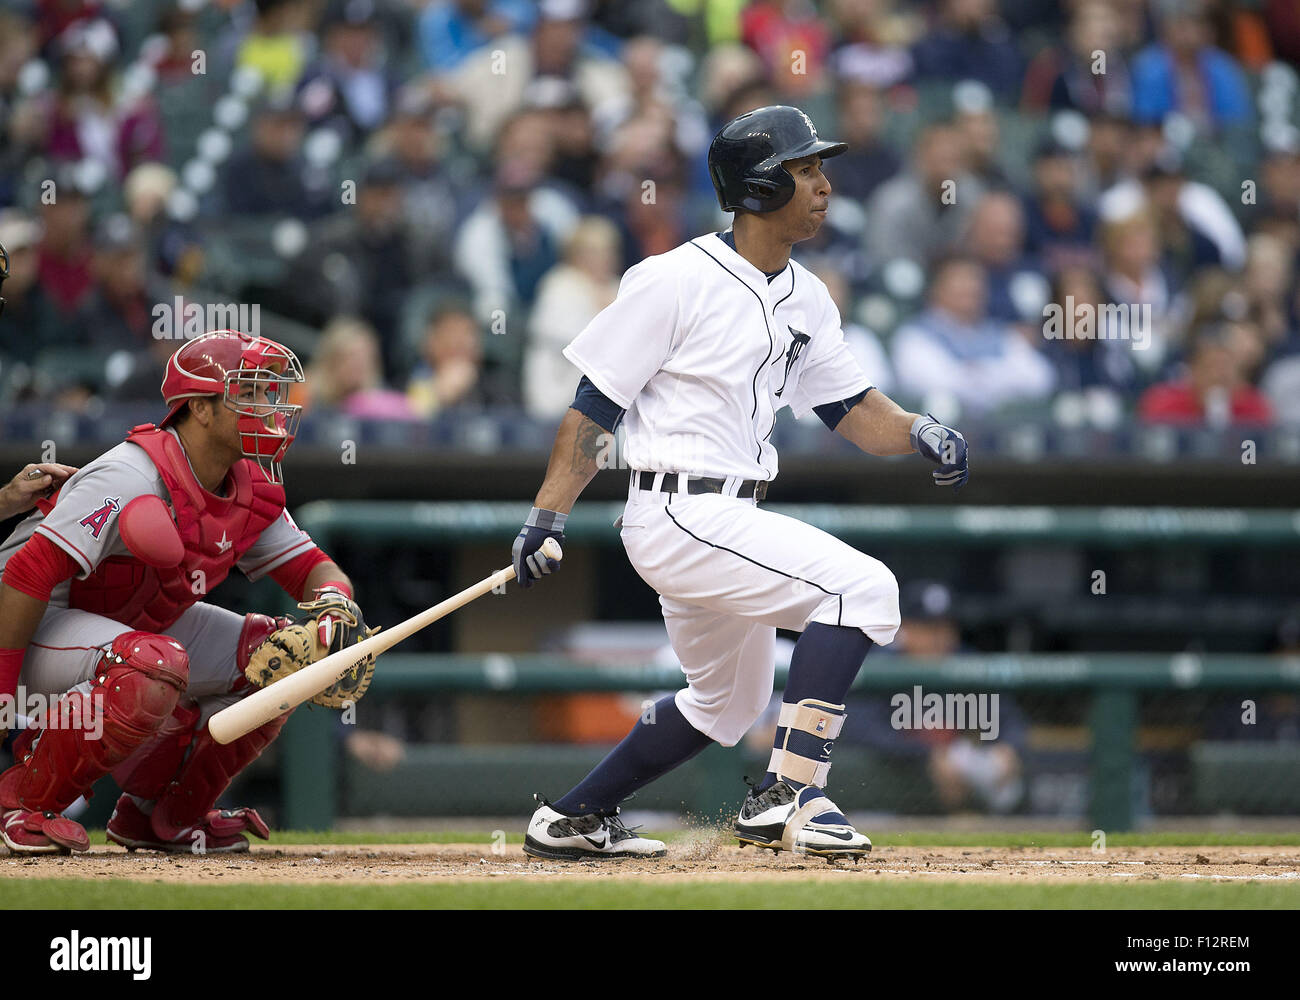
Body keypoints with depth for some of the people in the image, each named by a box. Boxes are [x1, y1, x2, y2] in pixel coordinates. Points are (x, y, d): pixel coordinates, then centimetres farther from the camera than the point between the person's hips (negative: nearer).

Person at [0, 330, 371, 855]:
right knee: (157, 665, -37)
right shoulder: (133, 478, -28)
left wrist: (336, 600, -20)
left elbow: (309, 565, 7)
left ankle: (163, 815, 11)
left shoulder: (251, 492, -2)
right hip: (42, 623, -9)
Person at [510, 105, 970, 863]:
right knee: (862, 586, -22)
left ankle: (574, 819, 34)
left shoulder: (807, 300, 11)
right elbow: (596, 408, -9)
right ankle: (791, 791, -23)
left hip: (731, 522, 9)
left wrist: (917, 432, -7)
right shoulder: (677, 282, -12)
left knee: (729, 702, 23)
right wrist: (546, 518, -14)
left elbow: (851, 408, 14)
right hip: (680, 513, -9)